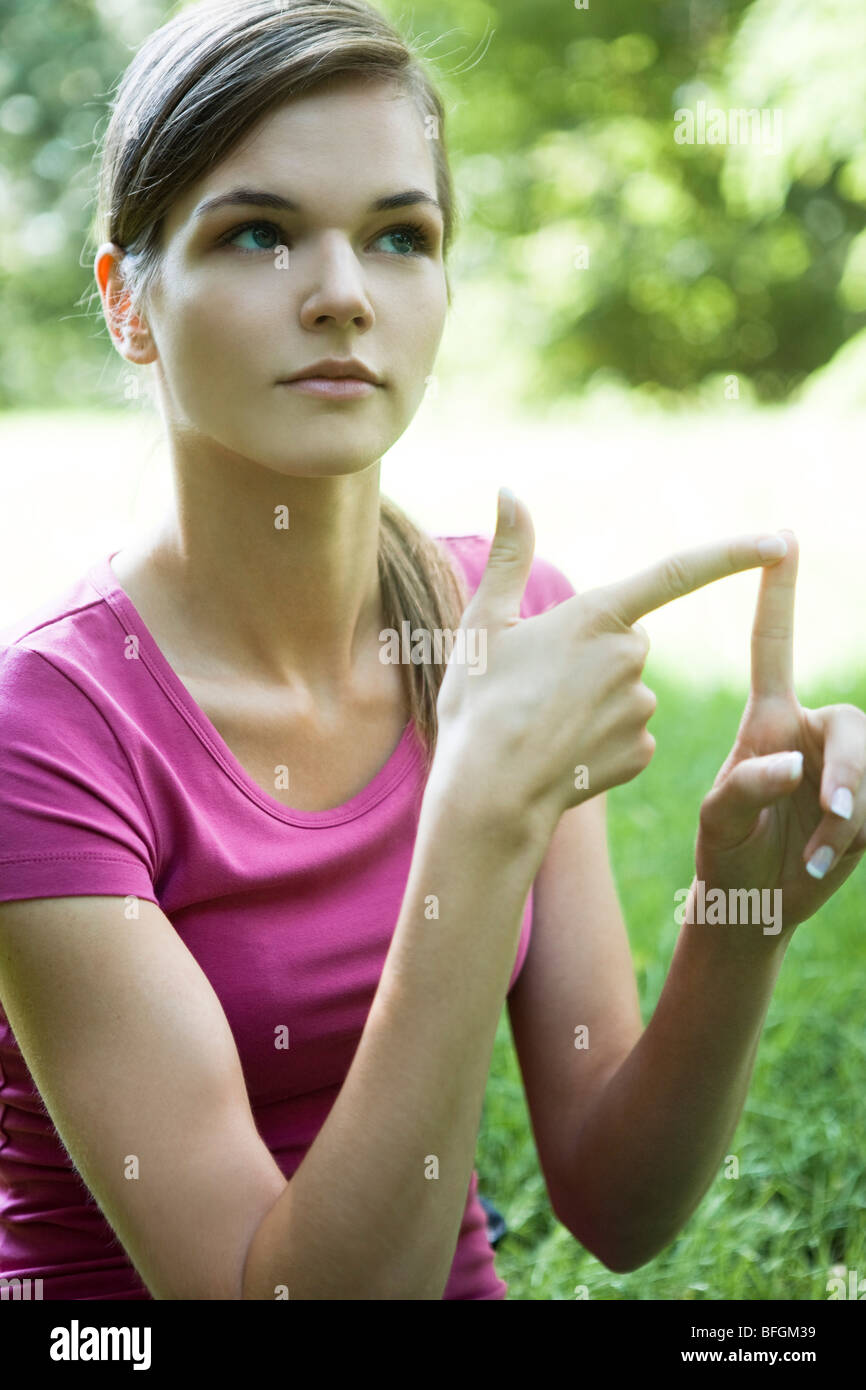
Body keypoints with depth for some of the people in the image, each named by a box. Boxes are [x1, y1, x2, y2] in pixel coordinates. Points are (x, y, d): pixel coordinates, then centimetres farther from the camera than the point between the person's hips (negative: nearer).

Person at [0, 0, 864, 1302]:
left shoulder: (519, 626, -4)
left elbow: (615, 1208, -5)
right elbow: (291, 1290, -22)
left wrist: (743, 925, -21)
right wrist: (486, 818, -28)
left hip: (460, 1273, 3)